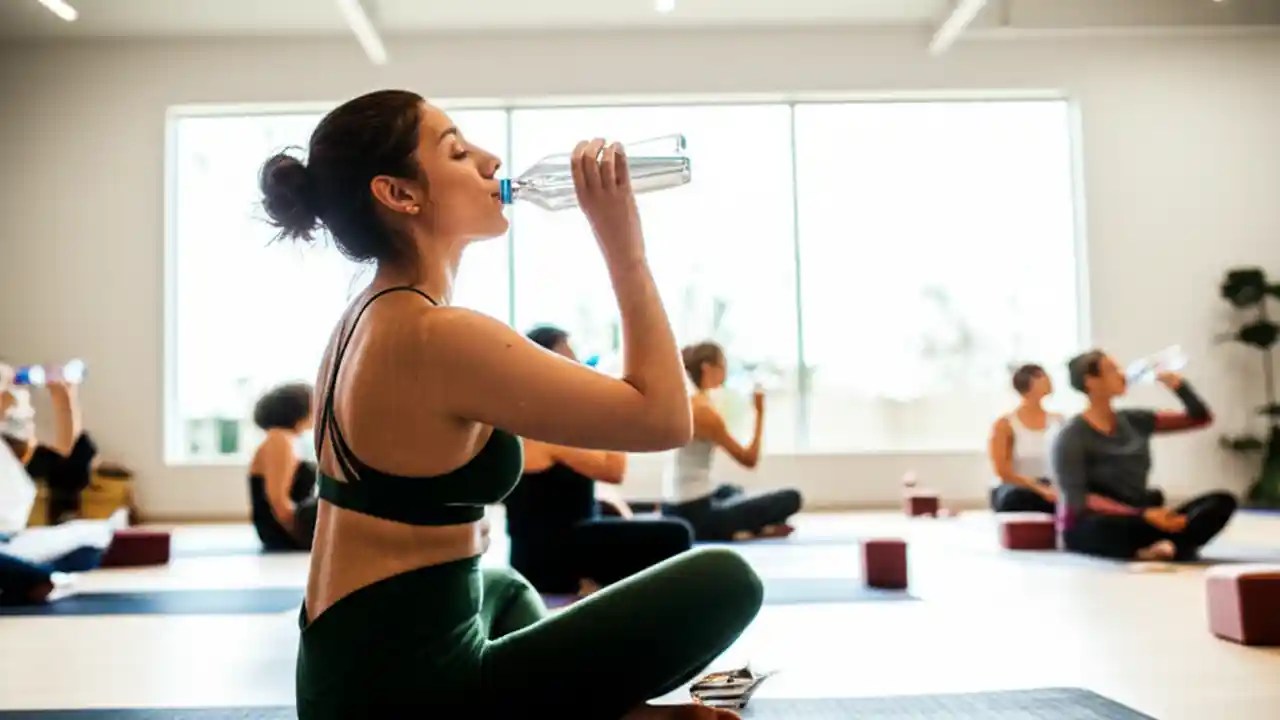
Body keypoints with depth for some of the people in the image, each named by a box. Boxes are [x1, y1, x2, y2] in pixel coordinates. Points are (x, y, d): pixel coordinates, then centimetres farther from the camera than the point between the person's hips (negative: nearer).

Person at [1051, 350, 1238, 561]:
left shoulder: (1135, 421, 10)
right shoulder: (1072, 436, -8)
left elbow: (1201, 418, 17)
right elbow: (1078, 499, -17)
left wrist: (1178, 384, -1)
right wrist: (1143, 514, -26)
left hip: (1135, 521, 7)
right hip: (1090, 528, -6)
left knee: (1222, 502, -14)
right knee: (1109, 525, -43)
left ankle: (1155, 548, -34)